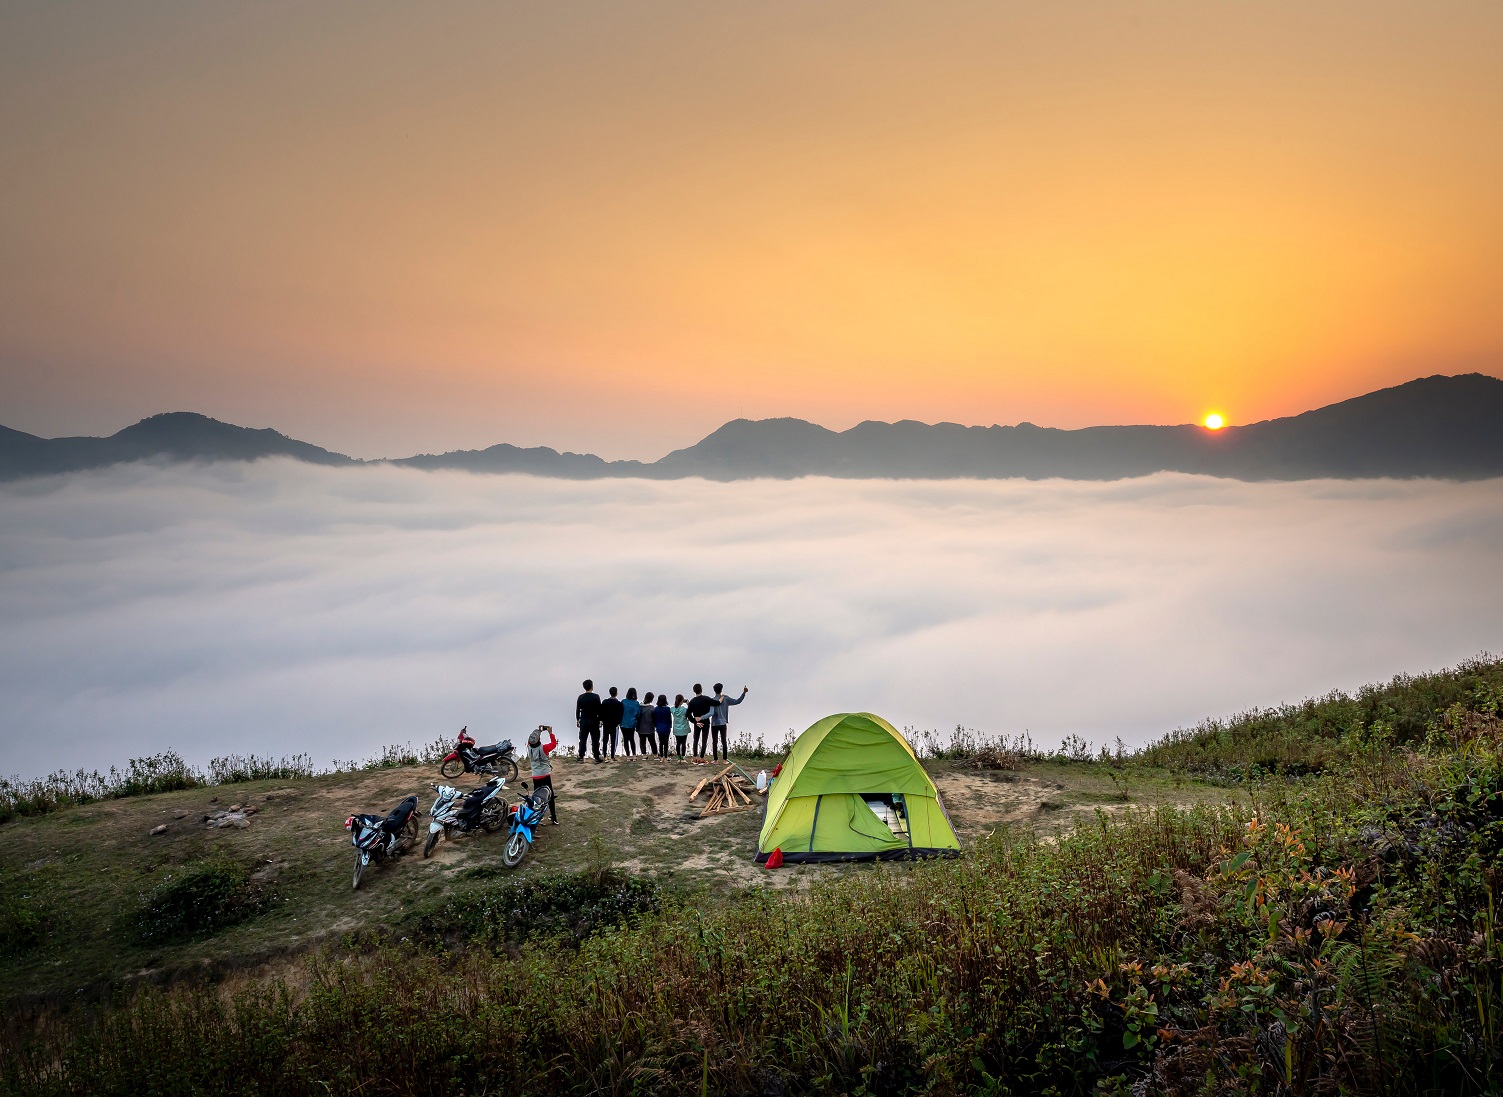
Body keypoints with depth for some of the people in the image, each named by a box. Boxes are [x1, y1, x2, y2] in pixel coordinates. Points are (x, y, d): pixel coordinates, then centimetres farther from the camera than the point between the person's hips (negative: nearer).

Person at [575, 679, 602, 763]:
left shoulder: (581, 697, -2)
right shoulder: (596, 697, -9)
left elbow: (578, 709, 3)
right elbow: (599, 709, -6)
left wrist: (577, 719, 15)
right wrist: (600, 720, 3)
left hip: (583, 721, 2)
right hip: (594, 721, -2)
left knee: (582, 739, 9)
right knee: (595, 740, 2)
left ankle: (581, 757, 11)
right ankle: (596, 758, 3)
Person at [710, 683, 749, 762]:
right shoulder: (726, 699, -2)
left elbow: (711, 713, -21)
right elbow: (737, 701, -1)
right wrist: (744, 693, 3)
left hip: (714, 724, -2)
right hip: (723, 723, 2)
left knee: (714, 742, 5)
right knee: (724, 741, 5)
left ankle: (716, 759, 5)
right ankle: (725, 759, 2)